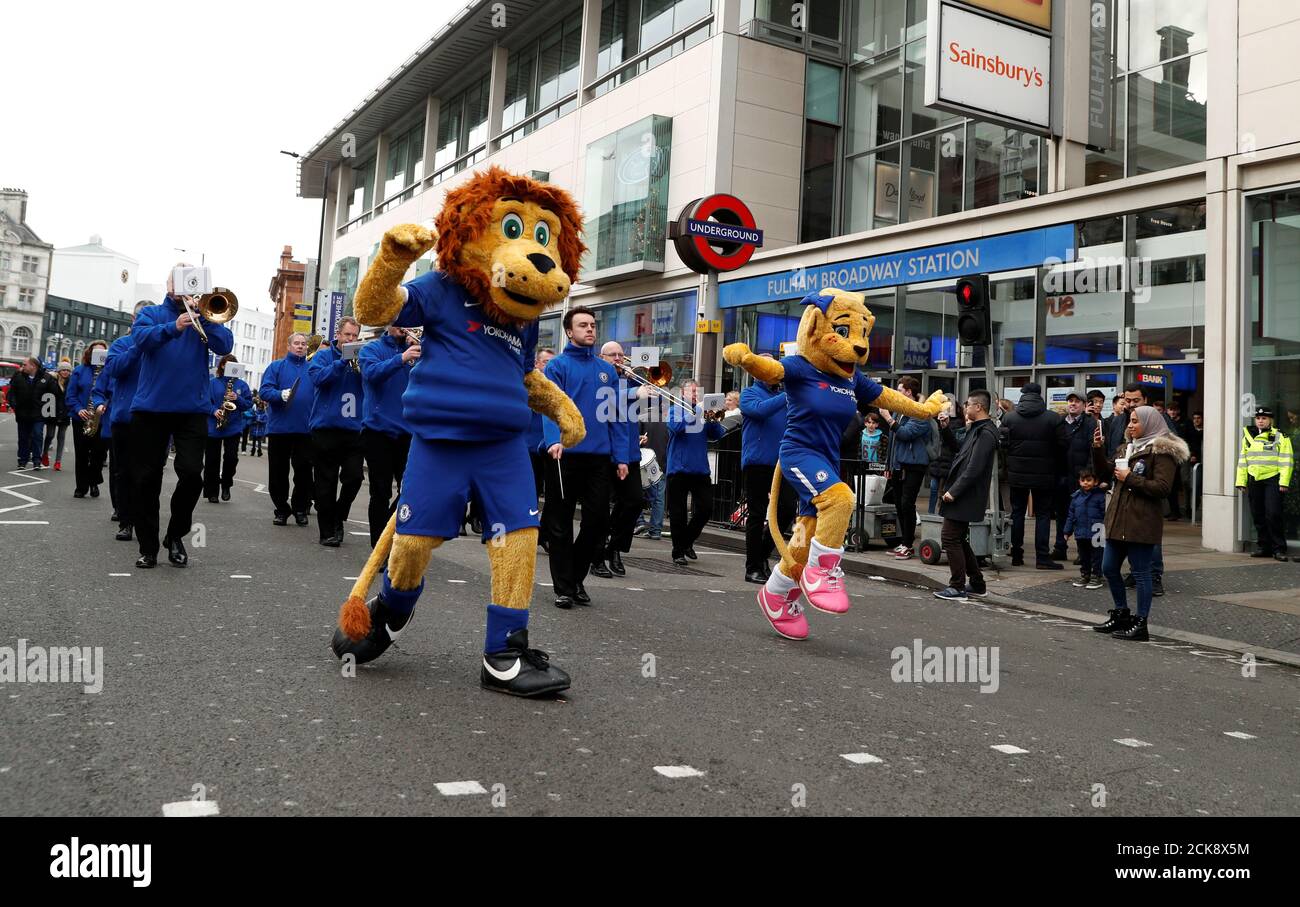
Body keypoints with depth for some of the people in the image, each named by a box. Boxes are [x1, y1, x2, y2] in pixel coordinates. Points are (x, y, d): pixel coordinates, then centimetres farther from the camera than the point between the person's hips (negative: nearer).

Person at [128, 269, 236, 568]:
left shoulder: (205, 316, 11)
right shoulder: (150, 313, 11)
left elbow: (224, 346, -5)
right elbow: (142, 338, -10)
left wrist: (203, 316, -15)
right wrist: (173, 327, -27)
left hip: (192, 409, 0)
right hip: (150, 407, 1)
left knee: (191, 472, -12)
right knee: (146, 479, 3)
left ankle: (176, 535, 11)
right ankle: (148, 547, 14)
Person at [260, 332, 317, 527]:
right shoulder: (276, 366, 9)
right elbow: (265, 390, -2)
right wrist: (280, 394, -22)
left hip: (306, 428, 1)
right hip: (279, 427, 0)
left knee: (304, 471, 1)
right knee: (278, 472, 4)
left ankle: (300, 509, 14)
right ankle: (281, 509, 15)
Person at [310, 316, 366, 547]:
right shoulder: (324, 355, 6)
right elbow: (317, 377, -12)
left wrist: (361, 370, -13)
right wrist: (343, 362, -18)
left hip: (354, 427, 2)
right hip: (326, 426, -2)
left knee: (354, 476, -7)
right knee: (326, 482, 2)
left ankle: (338, 517, 18)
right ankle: (327, 531, 10)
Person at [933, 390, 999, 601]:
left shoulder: (985, 433, -16)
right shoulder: (976, 429, 16)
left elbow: (974, 468, -23)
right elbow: (960, 451, 24)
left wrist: (954, 491, -22)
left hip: (965, 497, -10)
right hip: (963, 496, 10)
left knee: (950, 538, -6)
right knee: (959, 539, 15)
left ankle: (957, 588, 0)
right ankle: (977, 585, 23)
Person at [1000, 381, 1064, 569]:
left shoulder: (1009, 417, -3)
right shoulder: (1053, 418, -7)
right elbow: (1060, 448, -5)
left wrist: (1006, 469, 10)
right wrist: (1056, 470, 8)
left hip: (1016, 474, 2)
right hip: (1044, 475, -1)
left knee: (1017, 513, 11)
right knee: (1043, 514, 5)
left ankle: (1016, 555, 12)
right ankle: (1042, 557, 2)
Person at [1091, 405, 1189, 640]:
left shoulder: (1162, 452, -7)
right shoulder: (1126, 448, 17)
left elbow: (1161, 488, -16)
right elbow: (1103, 473, 16)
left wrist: (1129, 478, -14)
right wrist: (1097, 449, 3)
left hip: (1142, 523, -8)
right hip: (1118, 520, 8)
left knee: (1141, 572, -1)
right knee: (1109, 568, 13)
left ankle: (1140, 624, 7)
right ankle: (1121, 615, 28)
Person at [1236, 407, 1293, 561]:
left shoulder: (1280, 438, 0)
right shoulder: (1248, 437, 14)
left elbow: (1286, 461, -5)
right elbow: (1242, 461, 17)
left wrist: (1284, 482, -13)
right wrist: (1241, 482, 11)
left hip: (1272, 480, -5)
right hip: (1254, 481, 5)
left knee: (1273, 515, -11)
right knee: (1258, 516, 7)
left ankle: (1279, 549, -5)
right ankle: (1263, 547, 16)